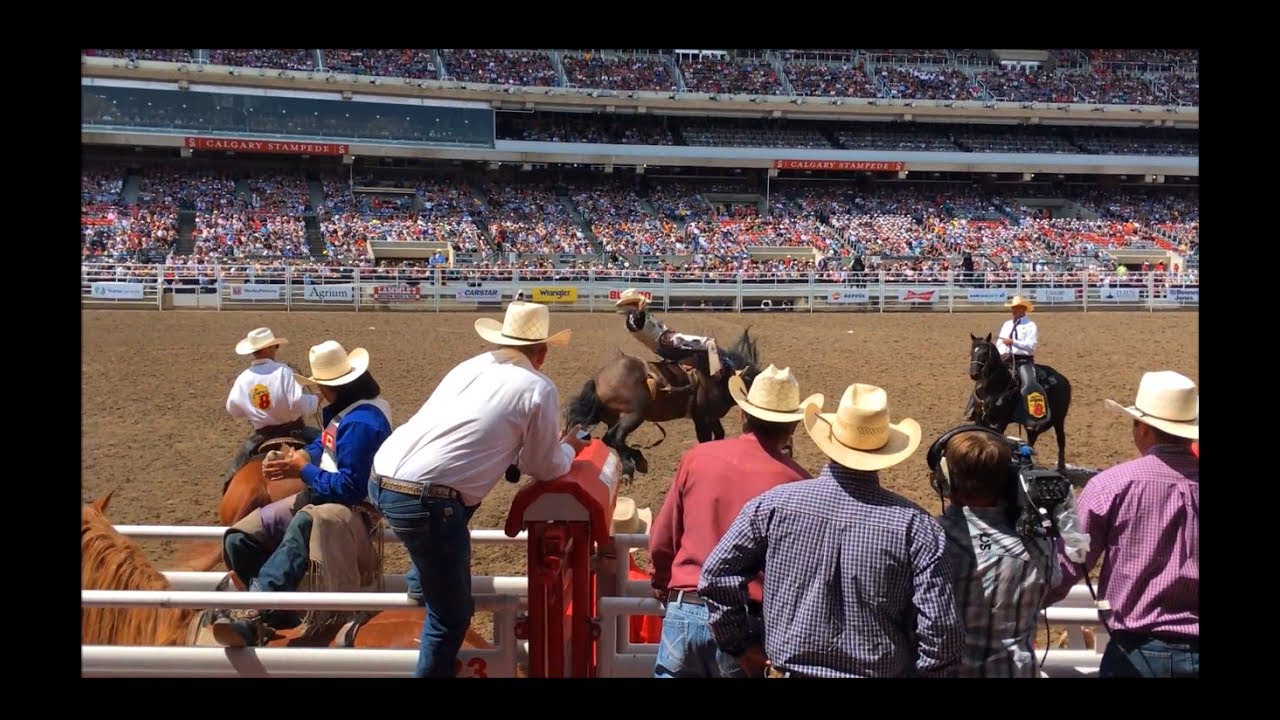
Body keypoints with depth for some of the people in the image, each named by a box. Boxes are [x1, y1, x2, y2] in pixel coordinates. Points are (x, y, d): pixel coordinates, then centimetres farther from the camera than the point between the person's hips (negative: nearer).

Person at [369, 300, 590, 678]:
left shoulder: (472, 365, 20)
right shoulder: (540, 389, 2)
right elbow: (544, 468, 11)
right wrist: (568, 449, 31)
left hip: (381, 478, 7)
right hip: (425, 500, -7)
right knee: (452, 614, 6)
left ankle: (424, 577, 42)